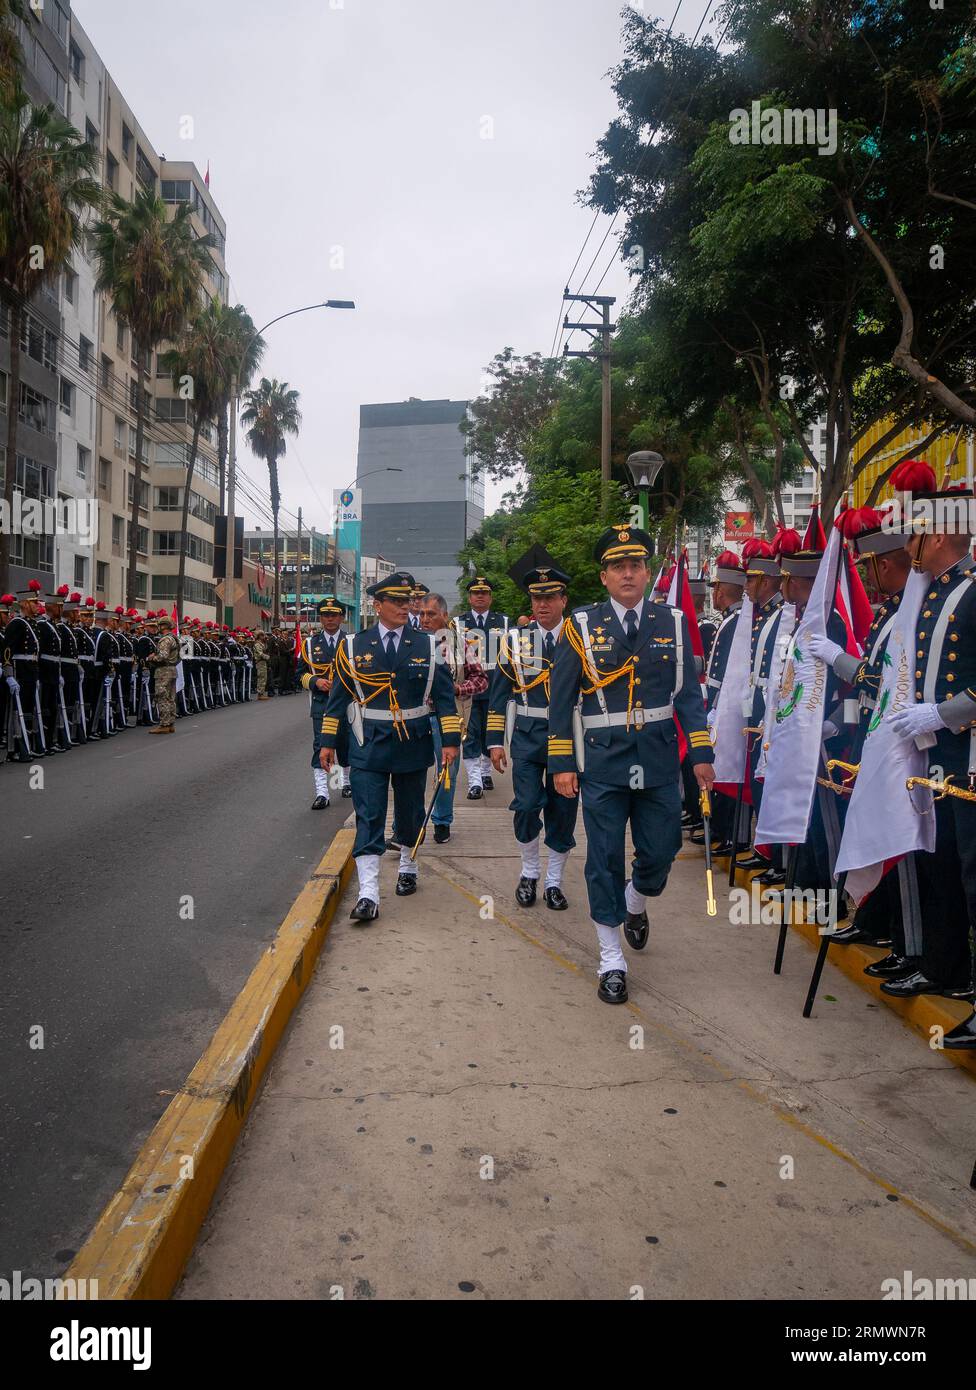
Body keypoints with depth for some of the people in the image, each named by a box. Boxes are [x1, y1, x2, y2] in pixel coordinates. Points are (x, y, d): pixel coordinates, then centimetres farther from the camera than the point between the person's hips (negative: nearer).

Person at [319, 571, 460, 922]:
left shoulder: (427, 645, 1)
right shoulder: (354, 646, 0)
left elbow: (444, 695, 1)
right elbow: (339, 696, 4)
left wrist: (450, 740, -4)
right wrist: (329, 742, 3)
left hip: (413, 746, 1)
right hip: (369, 748, -1)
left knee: (410, 813, 15)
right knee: (368, 819, -6)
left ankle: (407, 867, 39)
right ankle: (368, 895, -6)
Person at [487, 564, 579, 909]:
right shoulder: (515, 640, 3)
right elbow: (499, 694, 5)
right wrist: (495, 741, 1)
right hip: (527, 735, 0)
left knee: (563, 810, 5)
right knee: (527, 806, -8)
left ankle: (554, 881, 20)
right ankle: (530, 872, 16)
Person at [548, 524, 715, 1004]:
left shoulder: (673, 622, 3)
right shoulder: (581, 626, -2)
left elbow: (689, 692, 6)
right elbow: (561, 699, -1)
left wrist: (701, 753, 1)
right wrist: (562, 763, -4)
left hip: (658, 760, 2)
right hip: (602, 762, -2)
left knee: (660, 849, 9)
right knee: (604, 860, 3)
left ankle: (634, 904, 44)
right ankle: (612, 963, 17)